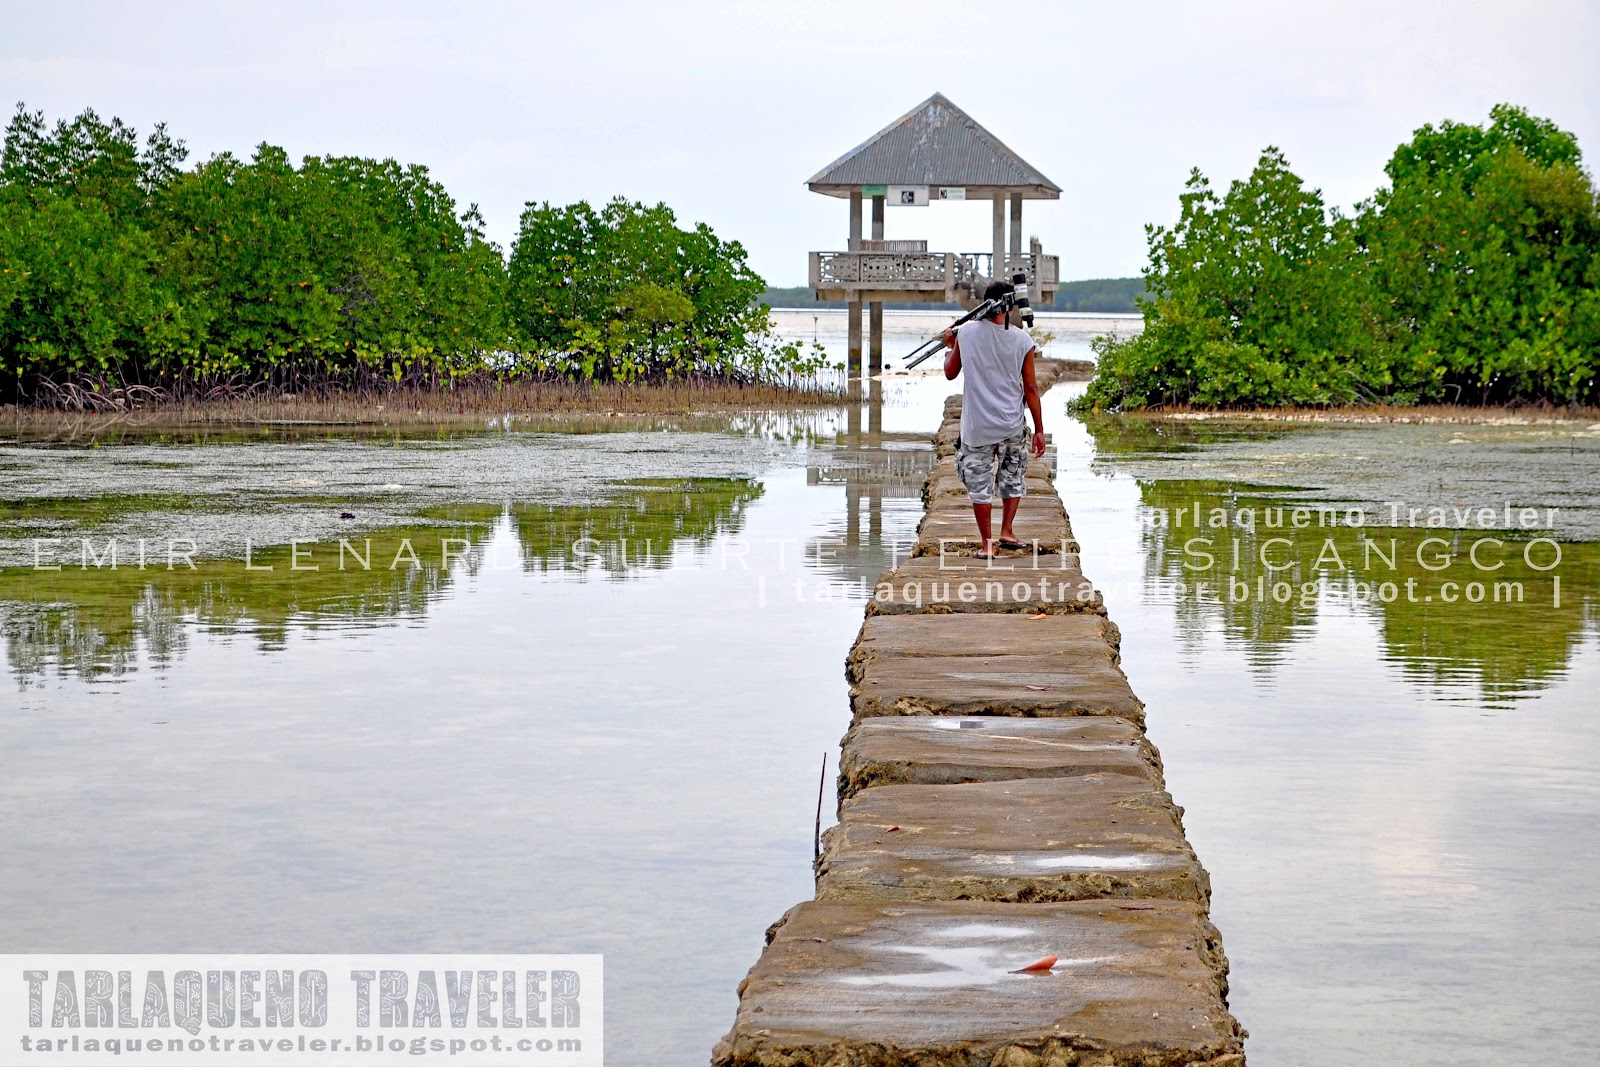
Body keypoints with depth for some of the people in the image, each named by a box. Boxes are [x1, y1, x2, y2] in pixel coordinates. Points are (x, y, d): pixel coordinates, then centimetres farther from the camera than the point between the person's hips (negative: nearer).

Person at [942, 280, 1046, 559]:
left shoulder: (967, 333, -5)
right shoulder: (1022, 340, -5)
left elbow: (950, 372, 8)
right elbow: (1030, 388, -2)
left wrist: (951, 346, 28)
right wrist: (1039, 430, 5)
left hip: (977, 427, -1)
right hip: (1012, 425, 1)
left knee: (980, 484, 5)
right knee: (1013, 478, 20)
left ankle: (987, 544, 5)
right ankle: (1006, 531, 18)